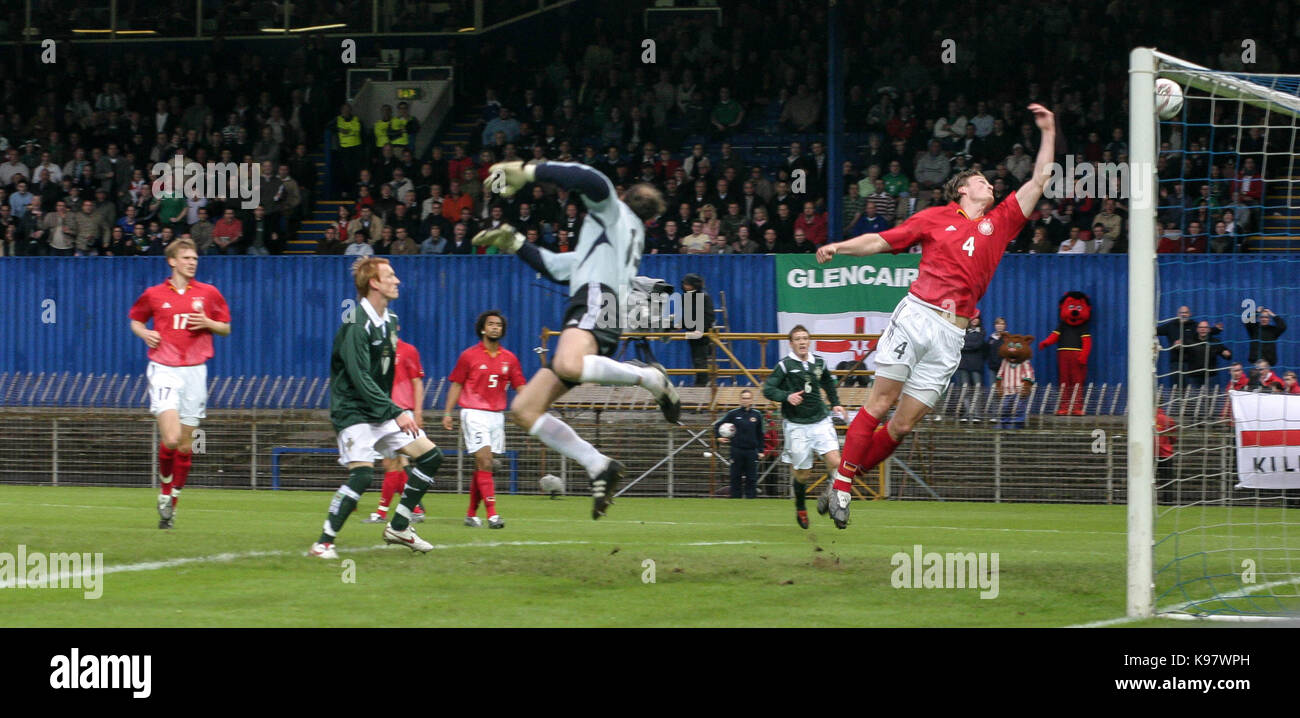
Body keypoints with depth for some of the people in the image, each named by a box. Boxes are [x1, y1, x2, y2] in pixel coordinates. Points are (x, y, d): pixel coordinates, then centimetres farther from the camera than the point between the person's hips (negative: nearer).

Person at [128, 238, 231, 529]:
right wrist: (144, 333, -2)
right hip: (164, 370, -2)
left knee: (186, 445, 5)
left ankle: (172, 503, 20)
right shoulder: (154, 295, 5)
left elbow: (226, 328, 15)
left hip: (195, 371, 2)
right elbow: (135, 319, 20)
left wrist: (208, 323, -6)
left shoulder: (208, 294, 7)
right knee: (170, 438, -19)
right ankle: (165, 492, 5)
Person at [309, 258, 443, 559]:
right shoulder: (357, 326, -18)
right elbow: (360, 379, -24)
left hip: (383, 410, 9)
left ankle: (398, 528, 13)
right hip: (354, 412, -9)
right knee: (362, 474, -24)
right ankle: (324, 543, -14)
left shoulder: (389, 321, 10)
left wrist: (391, 409, 19)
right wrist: (395, 413, -26)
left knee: (431, 457, 4)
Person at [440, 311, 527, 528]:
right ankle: (492, 514, -22)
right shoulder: (469, 356, -1)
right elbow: (456, 385, 3)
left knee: (481, 467, 9)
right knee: (484, 463, -15)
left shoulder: (509, 358, 9)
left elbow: (520, 387, 10)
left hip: (497, 415, 4)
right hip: (474, 414, -4)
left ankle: (471, 514, 18)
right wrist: (448, 413, -2)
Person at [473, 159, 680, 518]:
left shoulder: (617, 212, 16)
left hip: (598, 300, -9)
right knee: (524, 409, 1)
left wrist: (530, 171, -5)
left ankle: (649, 377, -24)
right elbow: (557, 268, 43)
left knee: (568, 366, -43)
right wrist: (514, 243, 39)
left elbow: (594, 181, -8)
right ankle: (599, 466, -5)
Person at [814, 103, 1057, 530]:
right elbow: (882, 240, 9)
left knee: (904, 424, -1)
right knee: (879, 404, -8)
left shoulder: (999, 223, 18)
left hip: (951, 334, 3)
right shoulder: (936, 218, 10)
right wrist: (839, 247, -5)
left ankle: (844, 485, 9)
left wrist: (1048, 134, 17)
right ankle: (840, 486, -3)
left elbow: (1038, 181, 20)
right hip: (916, 314, -3)